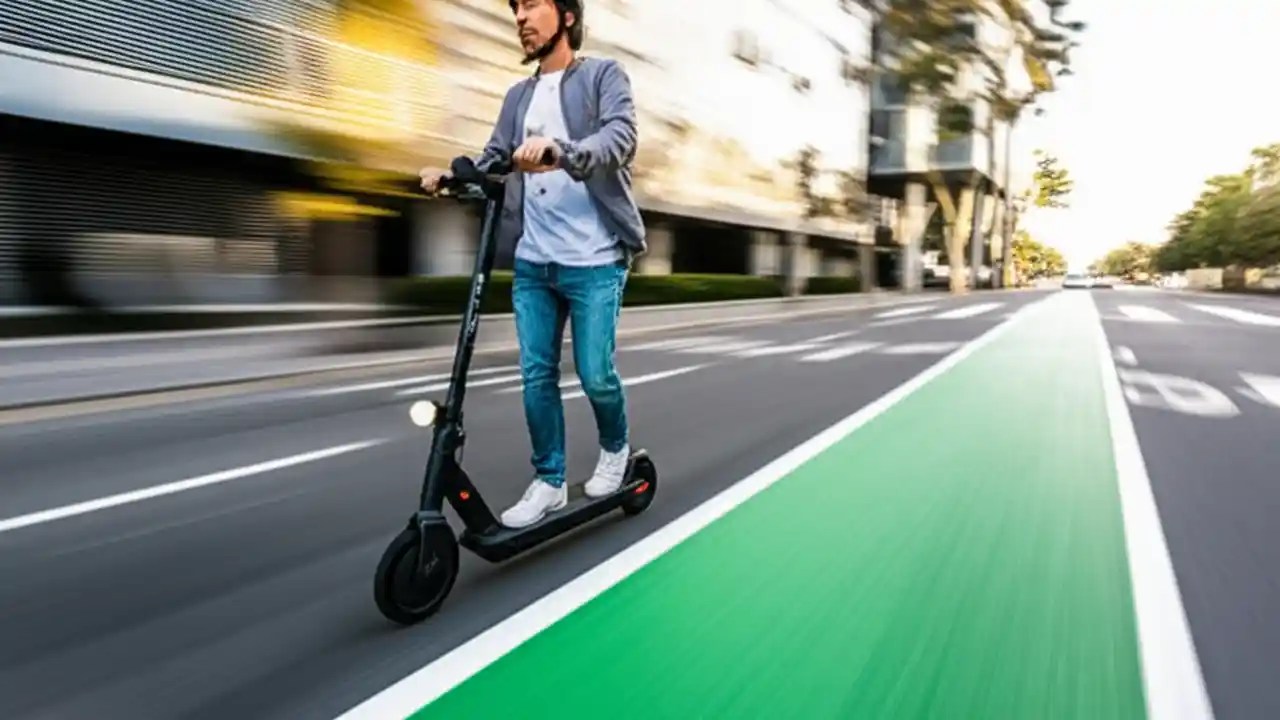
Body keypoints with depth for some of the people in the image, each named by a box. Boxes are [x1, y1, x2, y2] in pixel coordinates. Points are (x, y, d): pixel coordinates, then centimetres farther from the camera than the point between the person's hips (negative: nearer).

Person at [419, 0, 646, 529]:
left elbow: (621, 137, -16)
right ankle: (548, 481, 20)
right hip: (532, 262, 5)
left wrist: (561, 151, -35)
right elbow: (493, 159, 11)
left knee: (595, 374, -1)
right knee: (536, 376, 5)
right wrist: (450, 176, -9)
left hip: (595, 260, -5)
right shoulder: (518, 96, 18)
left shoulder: (605, 75, 2)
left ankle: (616, 448, 28)